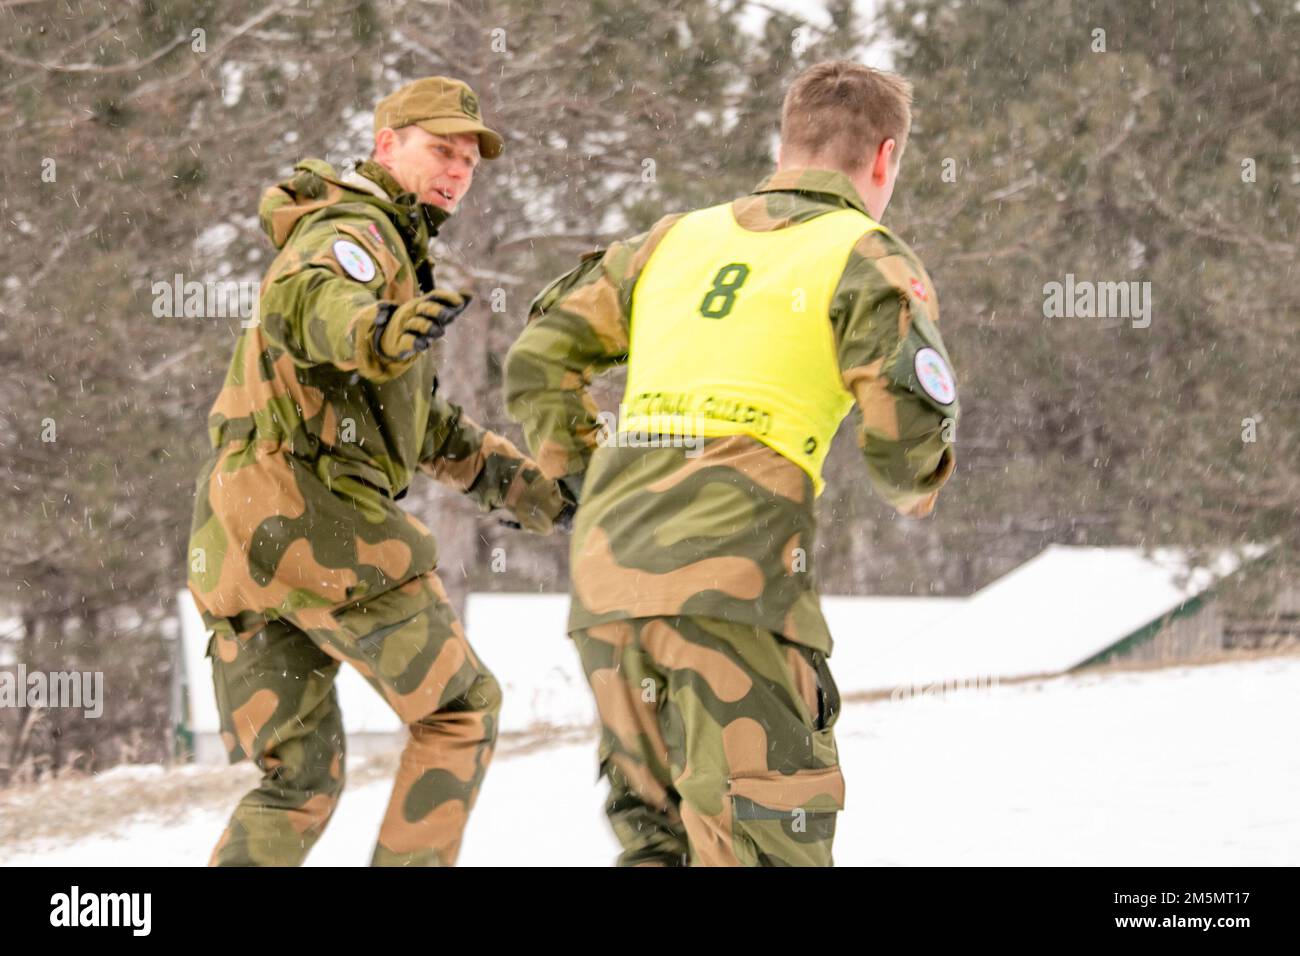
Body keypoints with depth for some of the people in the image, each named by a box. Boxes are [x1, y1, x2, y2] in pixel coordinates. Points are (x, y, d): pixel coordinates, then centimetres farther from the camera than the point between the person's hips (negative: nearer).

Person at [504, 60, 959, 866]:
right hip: (731, 584, -6)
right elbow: (908, 423, -8)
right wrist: (915, 489, 14)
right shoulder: (869, 262, 4)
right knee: (768, 840, -7)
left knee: (658, 834, 17)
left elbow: (540, 358, 22)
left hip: (607, 567, 6)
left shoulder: (676, 241, 22)